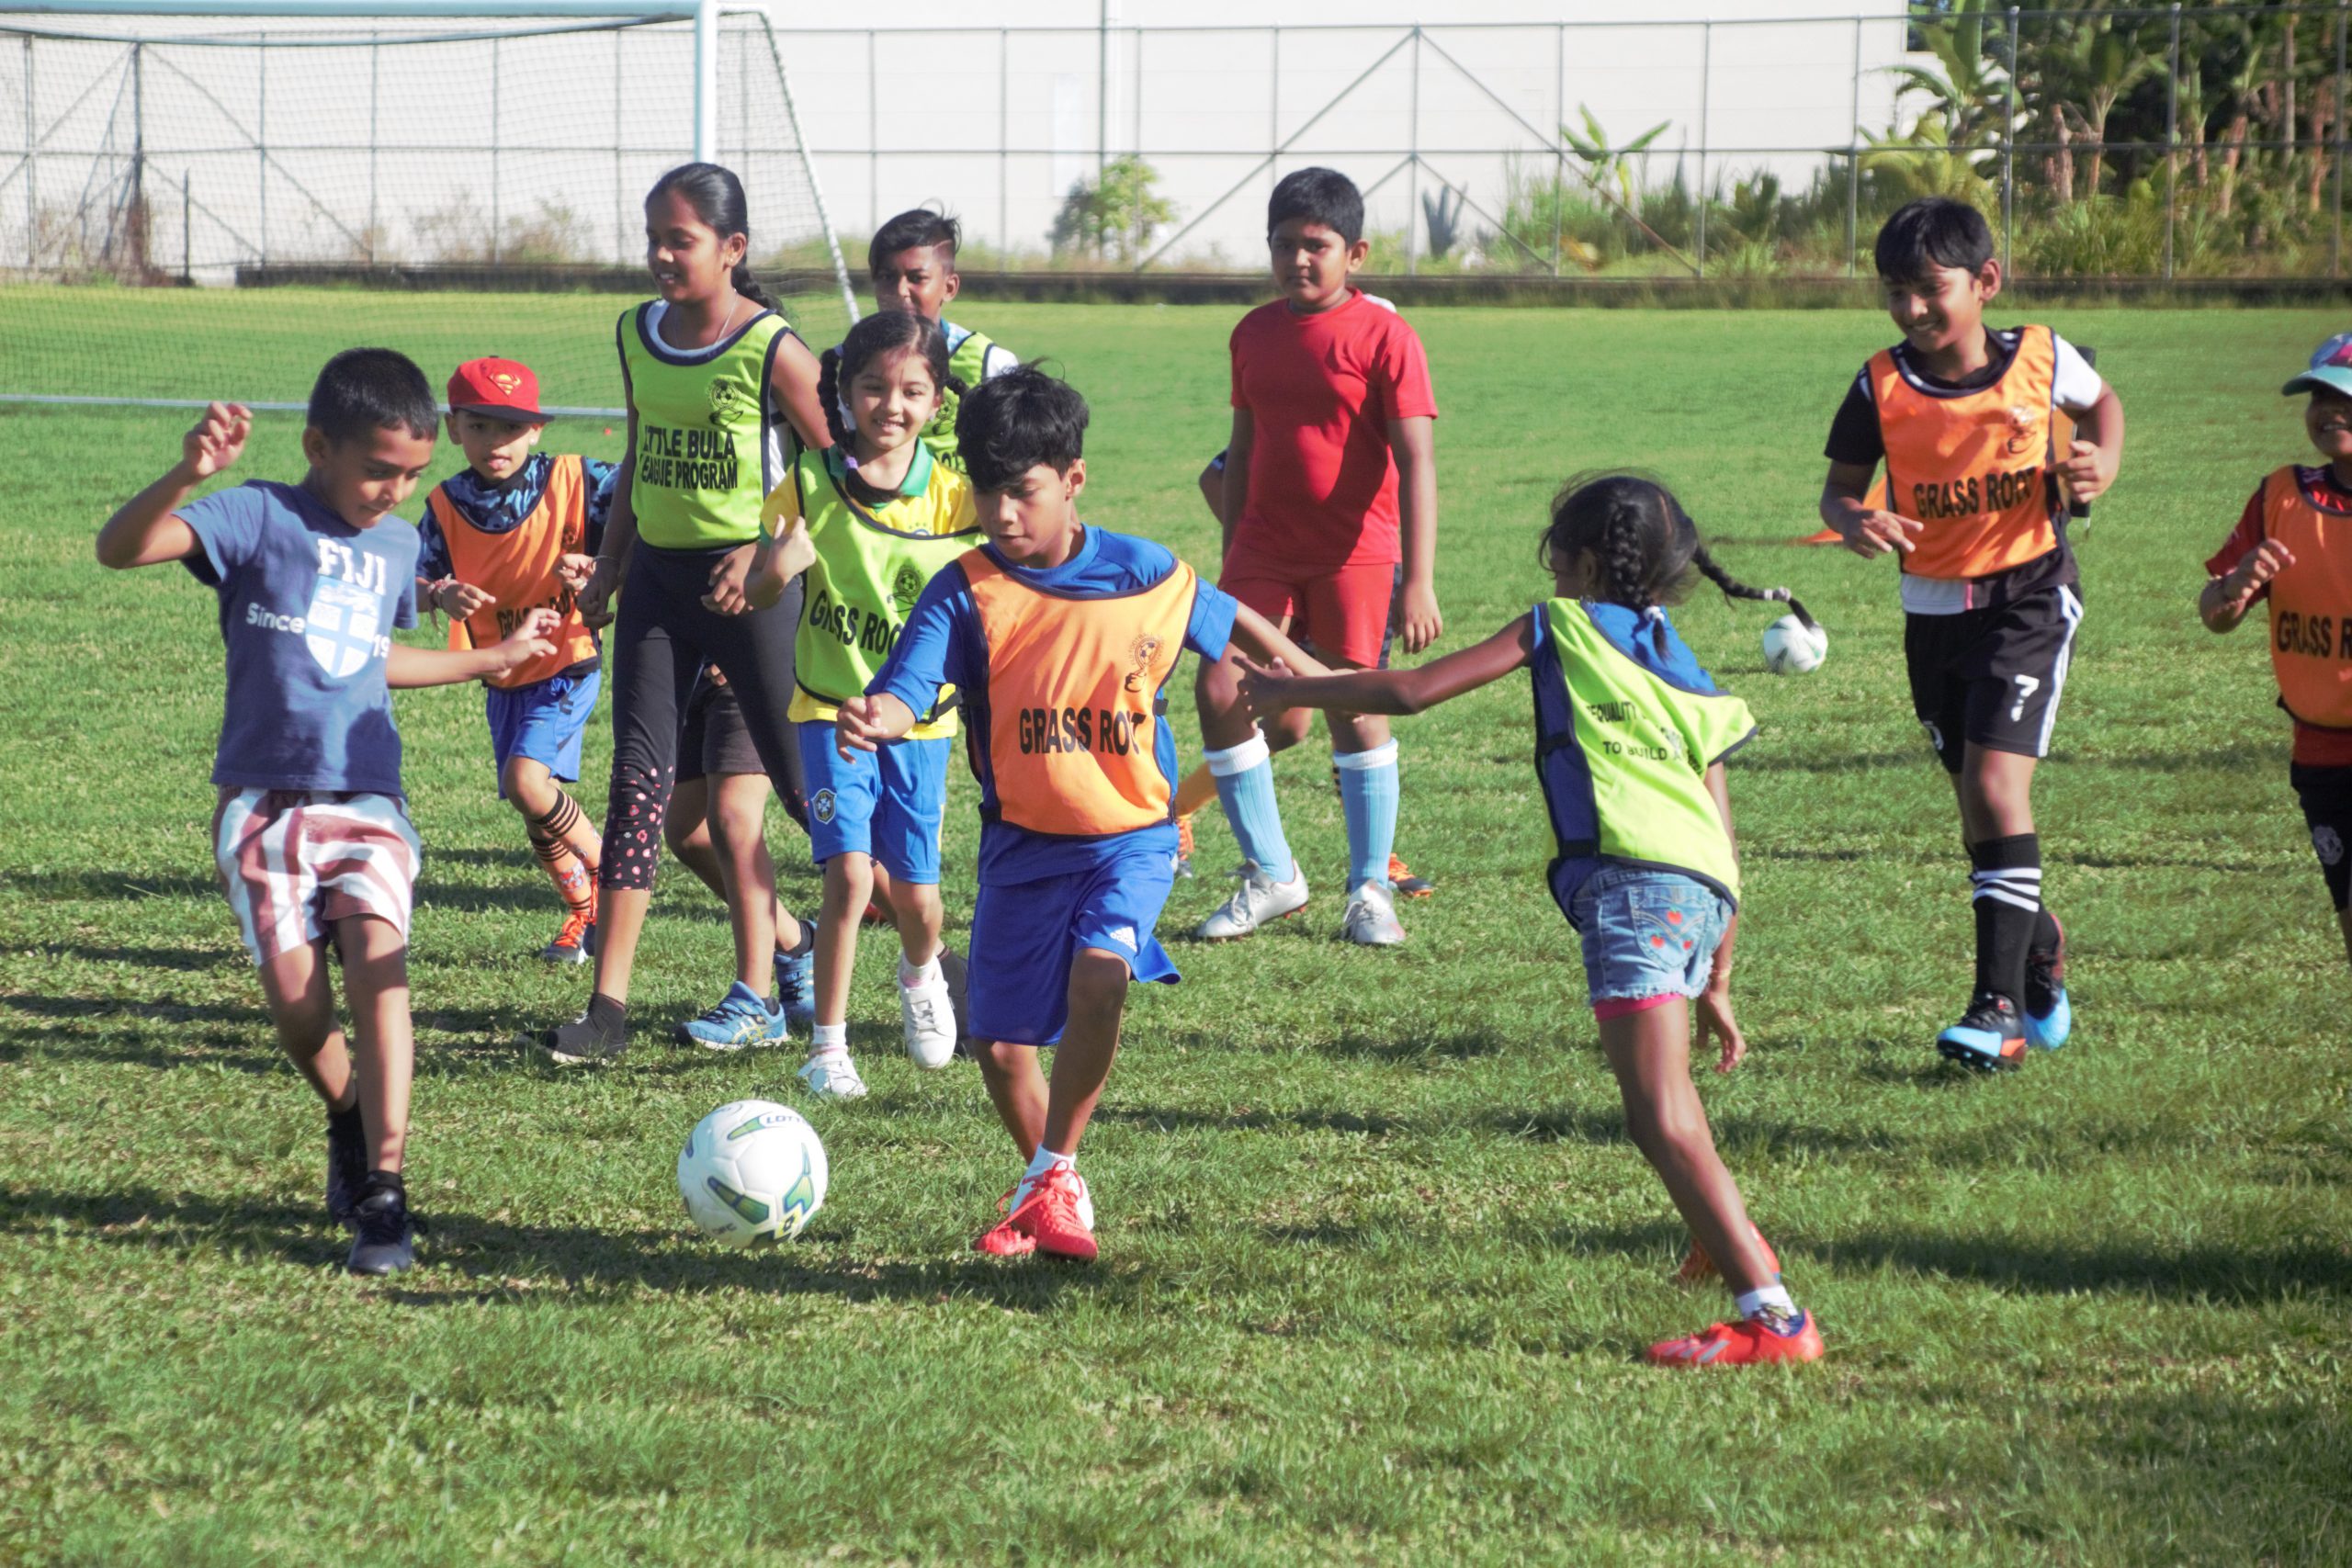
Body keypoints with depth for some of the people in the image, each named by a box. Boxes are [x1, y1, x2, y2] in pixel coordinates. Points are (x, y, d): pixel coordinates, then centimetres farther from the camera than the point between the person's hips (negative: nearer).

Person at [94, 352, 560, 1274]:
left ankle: (383, 1191, -21)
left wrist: (495, 658, 41)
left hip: (366, 799, 3)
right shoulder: (259, 519, -5)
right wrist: (186, 477, -39)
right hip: (264, 801, -3)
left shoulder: (399, 544, 14)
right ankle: (349, 1120, 23)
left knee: (378, 963, -20)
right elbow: (119, 548, -21)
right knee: (296, 1006, -10)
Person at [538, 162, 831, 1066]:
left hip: (746, 581, -5)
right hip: (658, 576, 5)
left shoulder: (771, 349, -13)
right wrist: (607, 568, 17)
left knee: (803, 780, 3)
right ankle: (607, 1007, -5)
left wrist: (768, 552, -18)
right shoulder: (638, 335, 7)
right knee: (639, 782, -2)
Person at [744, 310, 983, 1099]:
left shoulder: (953, 496, -4)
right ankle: (828, 1047, -3)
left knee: (915, 888, 6)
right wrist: (776, 568, -22)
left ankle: (921, 973, 42)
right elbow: (758, 594, 1)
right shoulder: (810, 484, -6)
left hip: (921, 717, 1)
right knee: (850, 871, -15)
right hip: (831, 708, -1)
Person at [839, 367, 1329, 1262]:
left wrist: (1314, 679, 25)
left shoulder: (1148, 578, -7)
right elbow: (909, 689, -23)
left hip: (1130, 834, -2)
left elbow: (1227, 623, 13)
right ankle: (1048, 1184, 31)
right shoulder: (965, 594, -10)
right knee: (1000, 1045, 3)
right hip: (1022, 842, 2)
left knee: (1100, 976, -28)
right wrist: (877, 718, -47)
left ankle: (1053, 1177, -12)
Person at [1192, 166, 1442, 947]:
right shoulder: (1255, 333, 8)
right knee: (1219, 693, -5)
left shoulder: (1384, 337, -9)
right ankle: (1270, 874, 8)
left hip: (1354, 553, -5)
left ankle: (1370, 890, 12)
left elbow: (1415, 460, -12)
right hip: (1265, 552, 5)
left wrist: (1416, 582, -18)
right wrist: (1230, 562, 17)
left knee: (1355, 706, -1)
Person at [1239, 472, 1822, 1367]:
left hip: (1634, 883, -8)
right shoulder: (1685, 677, 28)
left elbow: (1412, 691, 10)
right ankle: (1731, 1242, 42)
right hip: (1705, 891, 8)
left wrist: (1290, 692, 23)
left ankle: (1772, 1316, -22)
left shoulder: (1562, 627, 12)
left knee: (1661, 1118, -14)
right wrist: (1714, 983, 28)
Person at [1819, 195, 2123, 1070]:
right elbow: (1840, 487, 0)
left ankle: (2001, 1006, -18)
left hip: (2029, 596, -3)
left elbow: (2100, 403, 13)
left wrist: (2102, 464, -7)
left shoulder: (2038, 358, -8)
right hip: (1933, 608, 3)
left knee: (1997, 781, -18)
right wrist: (1854, 523, -23)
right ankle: (2040, 946, 40)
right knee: (1978, 801, 12)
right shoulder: (1882, 386, -6)